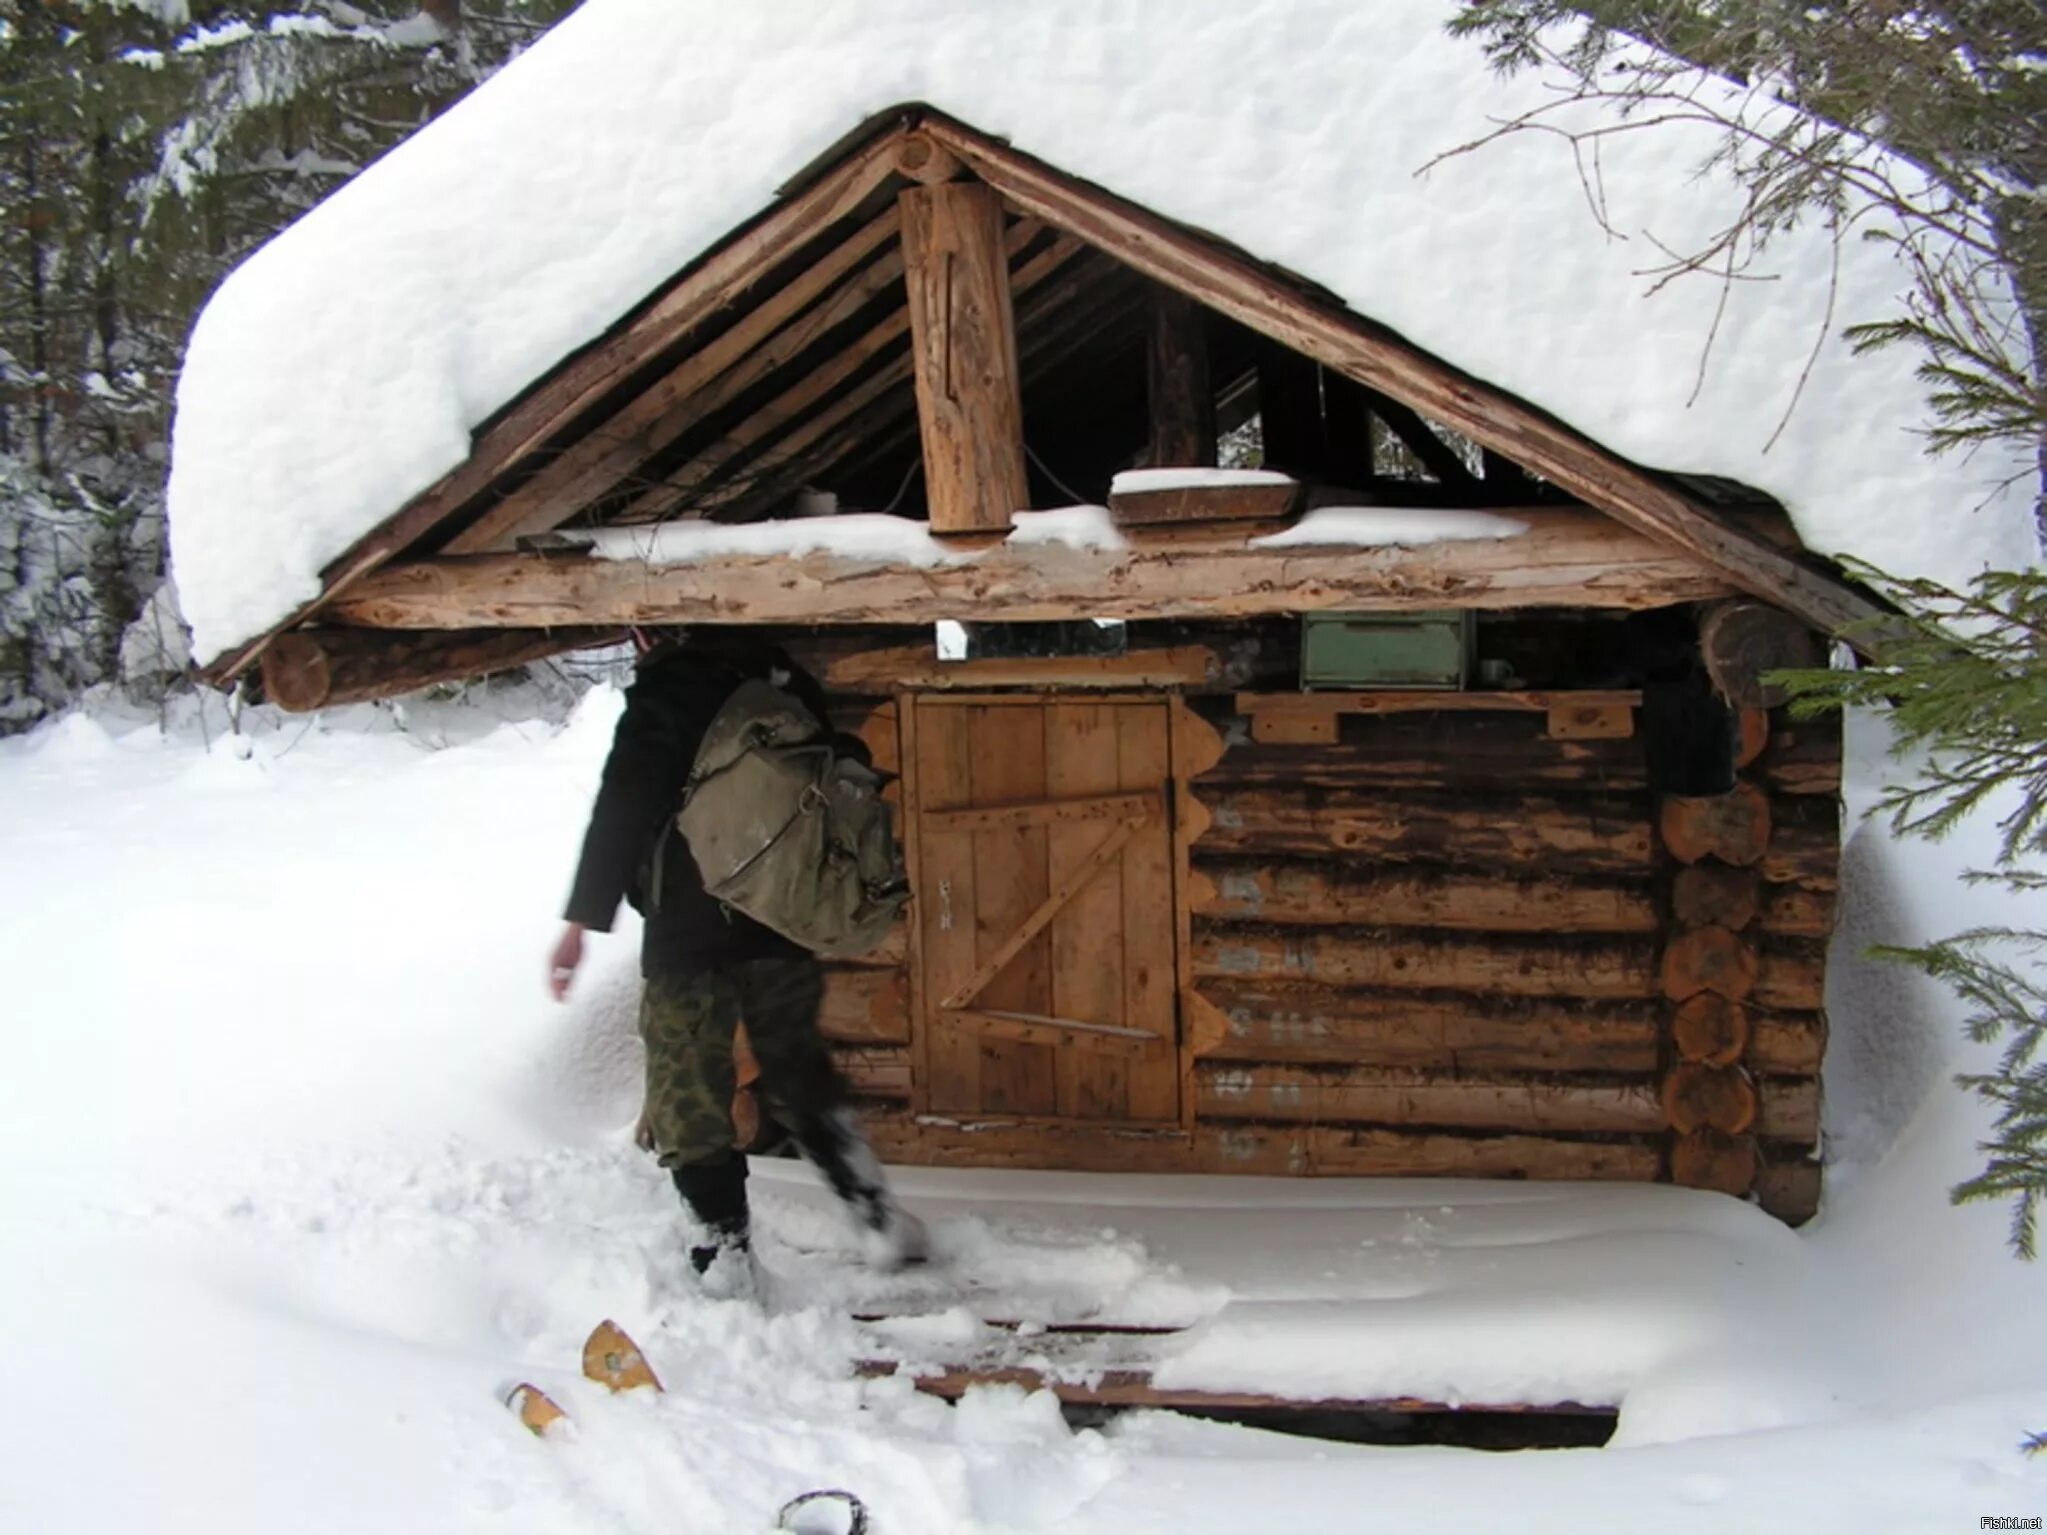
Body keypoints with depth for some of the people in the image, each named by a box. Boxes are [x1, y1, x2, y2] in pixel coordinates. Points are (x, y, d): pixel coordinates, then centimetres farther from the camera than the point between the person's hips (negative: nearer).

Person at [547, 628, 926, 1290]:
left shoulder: (665, 691, -11)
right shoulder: (786, 684, 8)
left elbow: (622, 808, -18)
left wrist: (581, 920, -15)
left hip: (690, 938, -6)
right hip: (787, 933, 6)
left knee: (688, 1099, 8)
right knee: (802, 1074, 20)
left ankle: (725, 1248, 11)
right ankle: (880, 1217, 19)